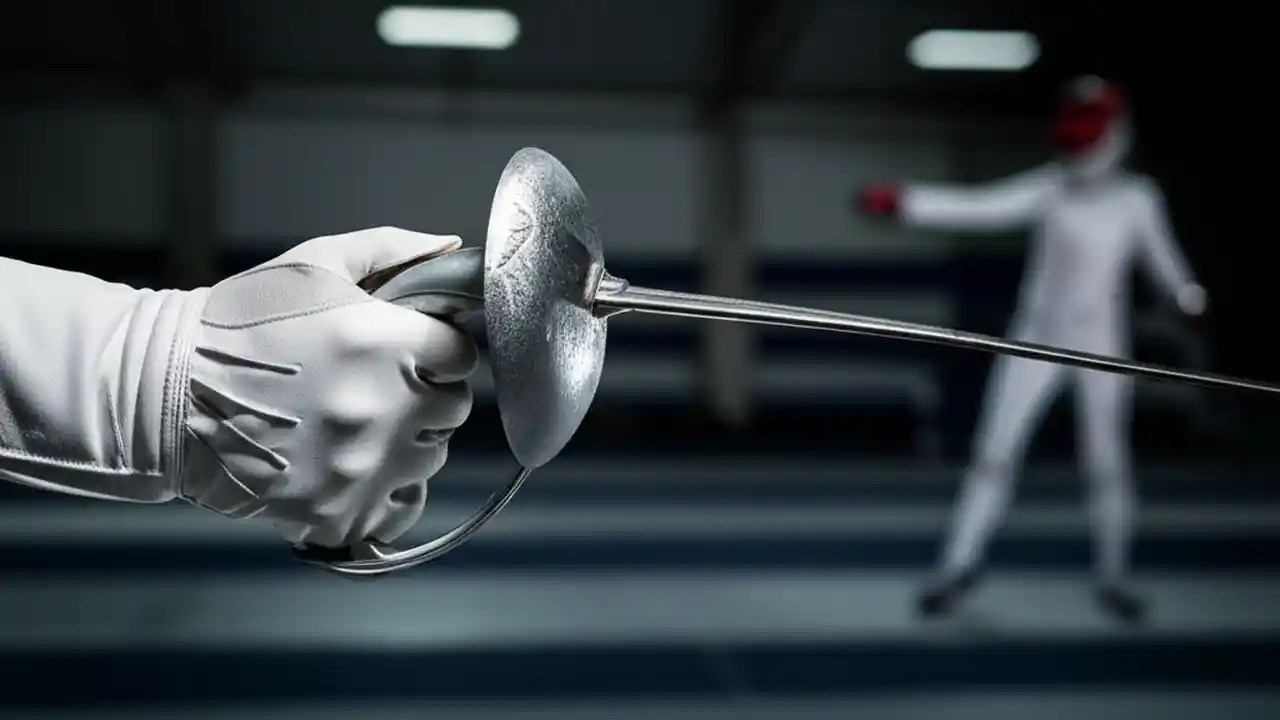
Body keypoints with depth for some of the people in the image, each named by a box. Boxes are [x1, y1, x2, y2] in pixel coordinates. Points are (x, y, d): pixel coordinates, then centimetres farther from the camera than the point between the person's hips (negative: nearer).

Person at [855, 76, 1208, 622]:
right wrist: (902, 201, -29)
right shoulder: (1047, 188, -6)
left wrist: (1189, 294, -19)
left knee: (1107, 467, 5)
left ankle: (1112, 577, 25)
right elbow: (974, 209, -16)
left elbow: (1164, 264, 4)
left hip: (1100, 345, 0)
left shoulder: (1138, 199, -3)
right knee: (994, 456, -3)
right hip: (1037, 338, 0)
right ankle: (960, 566, 11)